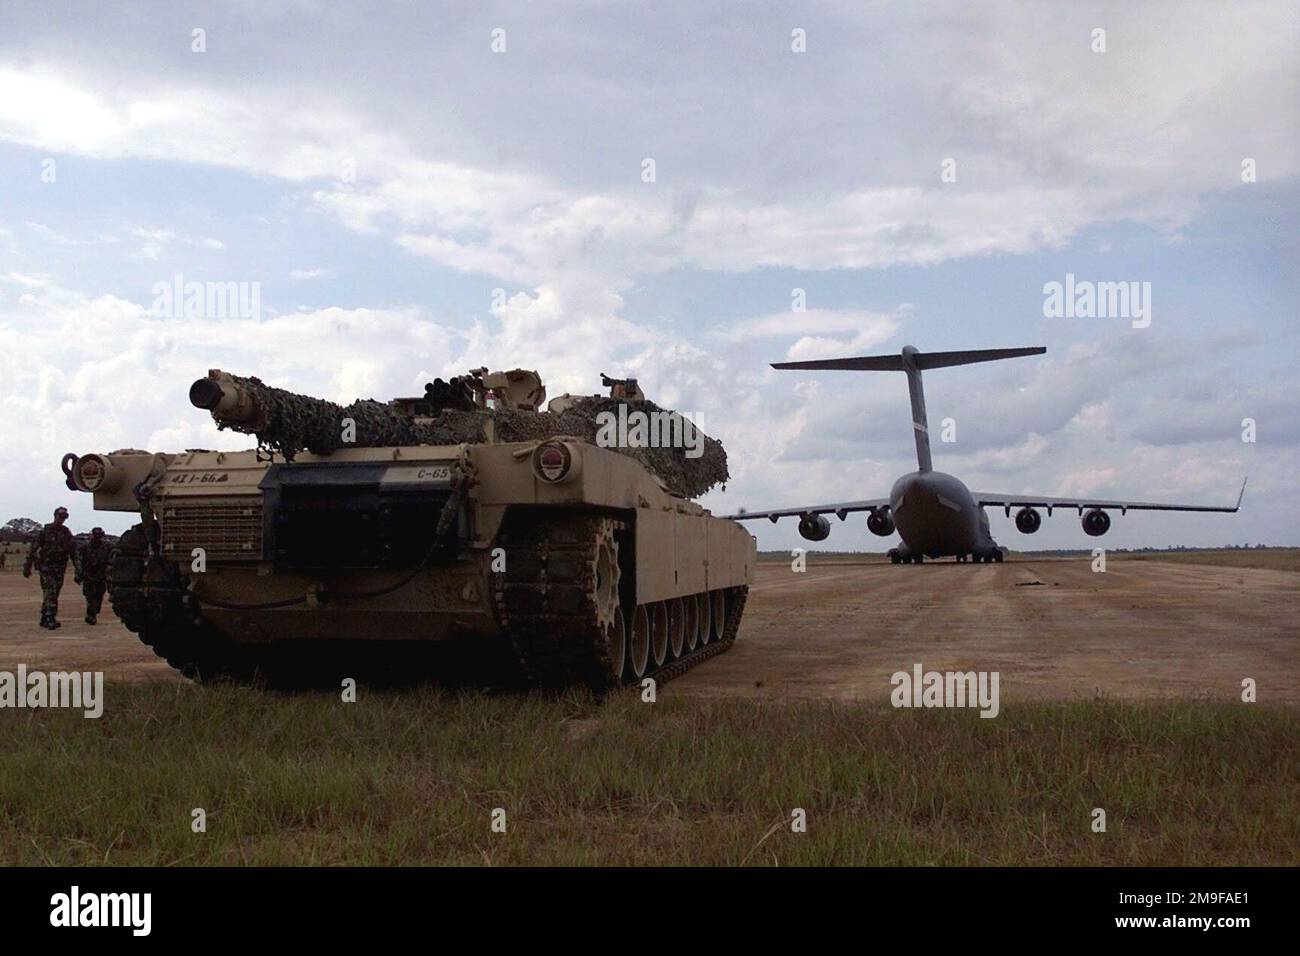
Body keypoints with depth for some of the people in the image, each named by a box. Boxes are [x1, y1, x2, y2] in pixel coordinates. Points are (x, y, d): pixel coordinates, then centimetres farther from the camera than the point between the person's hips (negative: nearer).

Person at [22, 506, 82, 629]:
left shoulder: (67, 533, 7)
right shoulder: (45, 531, -3)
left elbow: (74, 552, 6)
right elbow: (33, 549, -1)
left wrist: (78, 570, -1)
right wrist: (27, 567, -2)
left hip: (60, 568, 4)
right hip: (46, 567, -4)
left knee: (54, 595, 8)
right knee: (50, 593, -15)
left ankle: (44, 619, 18)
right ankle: (50, 620, -18)